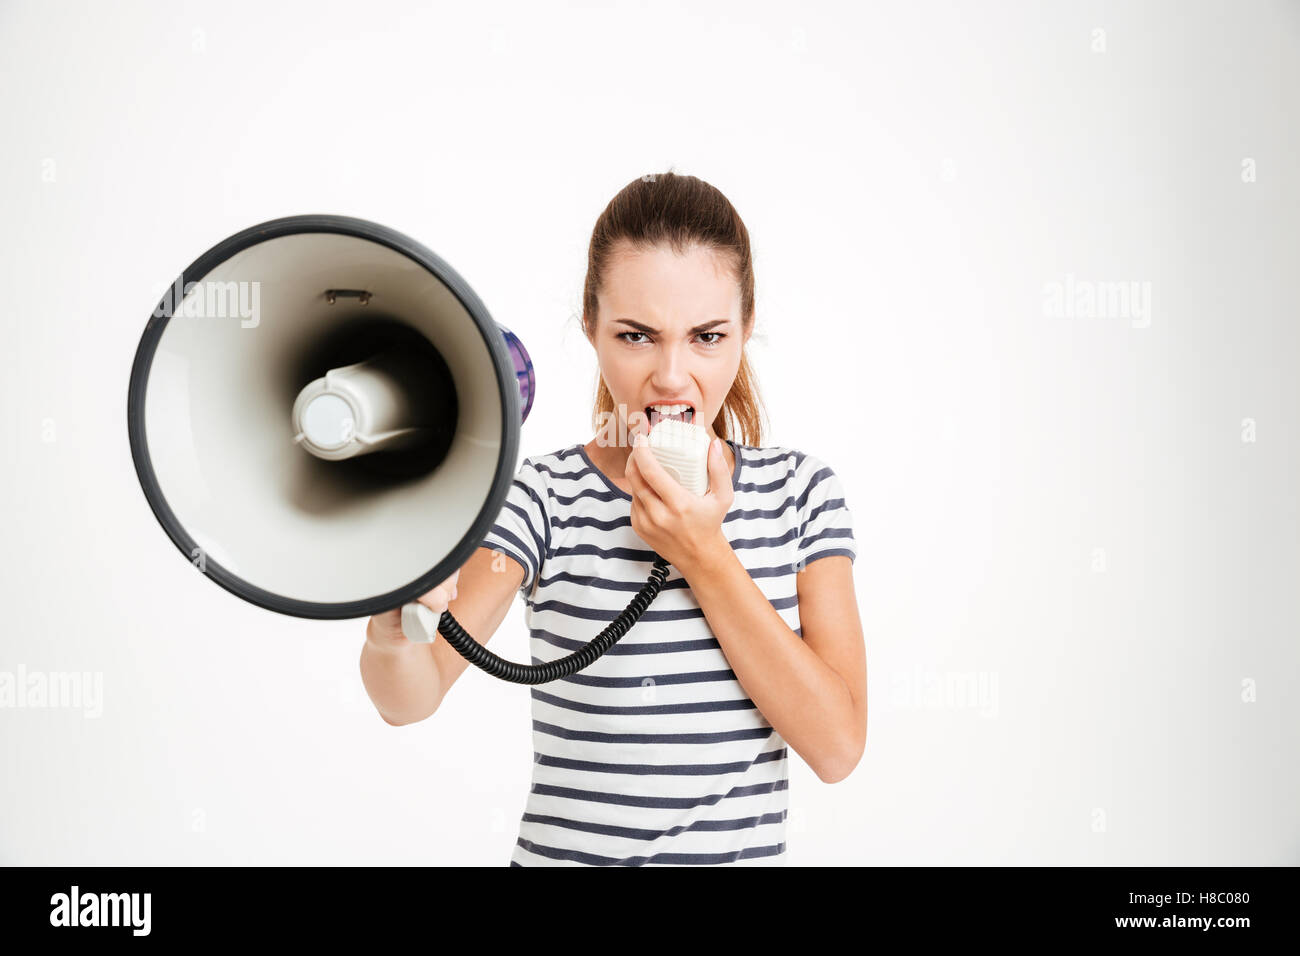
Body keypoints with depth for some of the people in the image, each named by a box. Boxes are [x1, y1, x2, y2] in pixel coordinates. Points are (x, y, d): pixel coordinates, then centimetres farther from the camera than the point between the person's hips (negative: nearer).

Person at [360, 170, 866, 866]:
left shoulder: (800, 490, -4)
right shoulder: (544, 498, -10)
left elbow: (837, 746, -12)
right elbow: (411, 699, -20)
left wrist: (704, 557, -18)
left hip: (748, 852, 2)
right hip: (566, 852, -1)